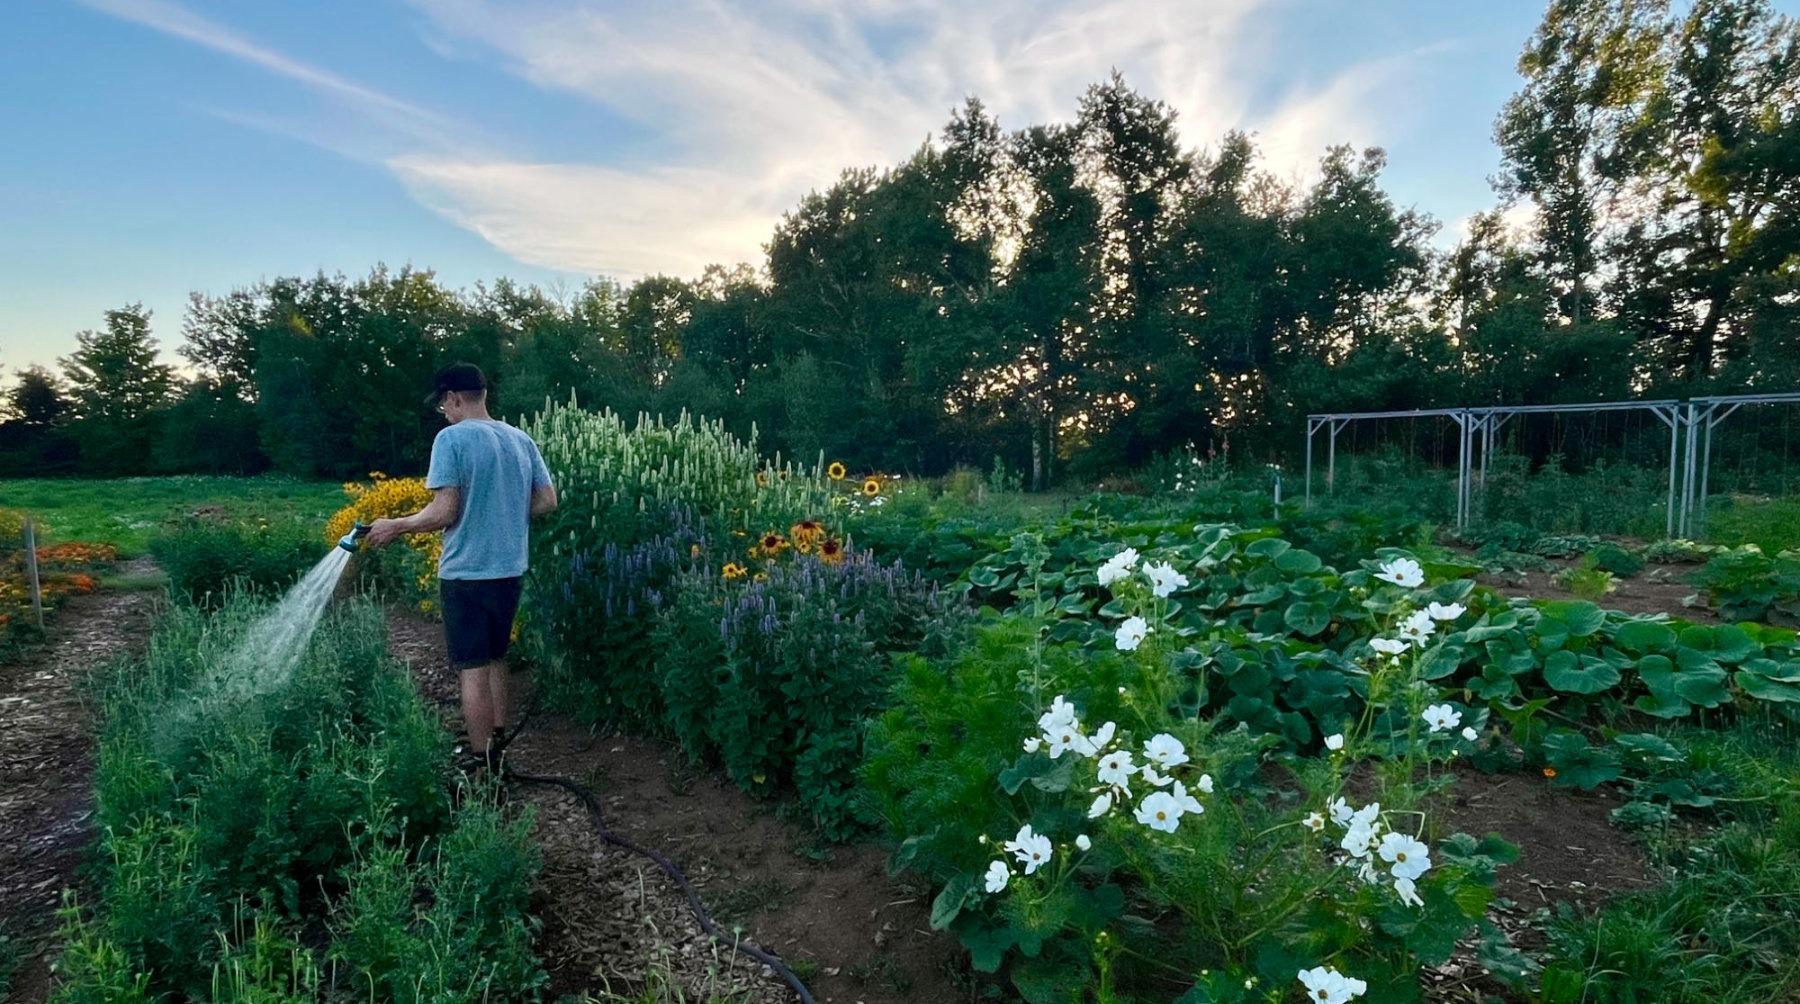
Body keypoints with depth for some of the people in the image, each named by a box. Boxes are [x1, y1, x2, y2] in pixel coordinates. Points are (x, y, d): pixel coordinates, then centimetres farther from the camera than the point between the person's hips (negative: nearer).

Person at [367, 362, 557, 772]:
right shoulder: (521, 440, 7)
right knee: (496, 661, 19)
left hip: (466, 573, -7)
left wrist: (395, 527, -1)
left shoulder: (451, 438, -12)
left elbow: (444, 512, -16)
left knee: (474, 669, 1)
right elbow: (547, 500, 8)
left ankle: (482, 765, 9)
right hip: (510, 570, 7)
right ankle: (497, 746, 29)